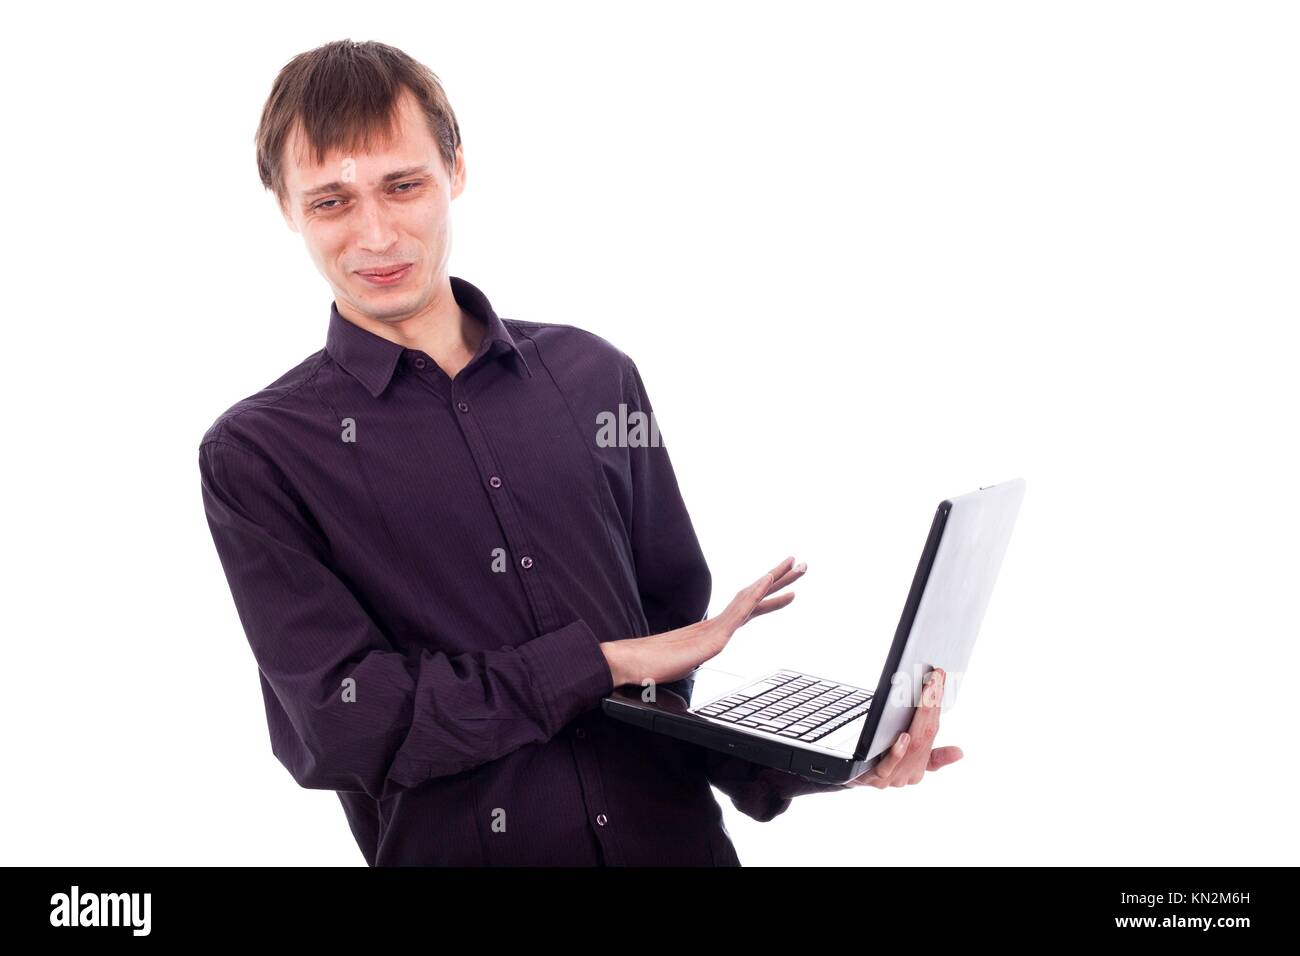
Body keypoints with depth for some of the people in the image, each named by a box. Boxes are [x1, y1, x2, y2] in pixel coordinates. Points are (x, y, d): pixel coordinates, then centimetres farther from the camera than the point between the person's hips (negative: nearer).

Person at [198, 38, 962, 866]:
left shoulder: (595, 377, 6)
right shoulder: (257, 455, -2)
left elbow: (684, 640, 9)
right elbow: (343, 722, -11)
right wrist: (609, 661, -9)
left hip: (682, 841, 3)